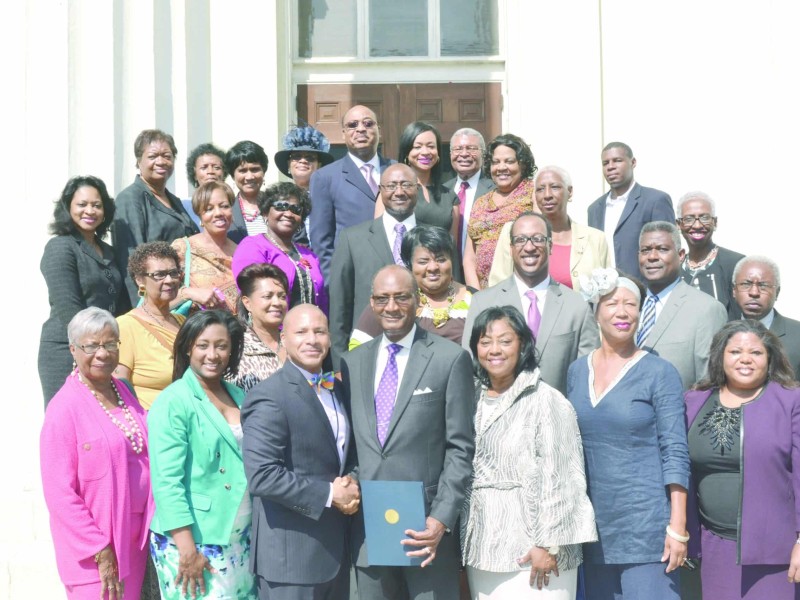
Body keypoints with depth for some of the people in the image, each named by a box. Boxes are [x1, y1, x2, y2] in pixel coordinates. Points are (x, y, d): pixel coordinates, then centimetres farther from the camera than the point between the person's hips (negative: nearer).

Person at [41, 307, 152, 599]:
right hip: (92, 551, -6)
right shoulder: (65, 408, -14)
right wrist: (100, 551, -15)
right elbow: (59, 493, -16)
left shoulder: (124, 391, 6)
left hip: (135, 540, 6)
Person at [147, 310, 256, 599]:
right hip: (194, 543, -6)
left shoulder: (240, 397, 9)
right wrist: (188, 549, -19)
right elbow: (167, 482, -15)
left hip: (241, 541, 6)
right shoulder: (172, 403, -10)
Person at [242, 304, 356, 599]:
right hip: (291, 554, -8)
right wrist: (329, 494, -18)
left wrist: (350, 488, -2)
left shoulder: (337, 389, 12)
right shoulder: (269, 397, -15)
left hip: (336, 548, 8)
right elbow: (261, 475, -24)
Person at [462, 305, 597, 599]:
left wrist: (548, 544, -13)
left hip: (531, 551, -5)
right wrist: (464, 545, 13)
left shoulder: (546, 400, -7)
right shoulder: (474, 401, 10)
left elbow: (558, 478, -10)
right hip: (481, 550, 5)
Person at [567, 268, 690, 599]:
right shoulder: (577, 370, 7)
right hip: (593, 521, 5)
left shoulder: (660, 373, -6)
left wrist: (677, 527, -13)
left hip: (645, 522, -4)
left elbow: (675, 453, -9)